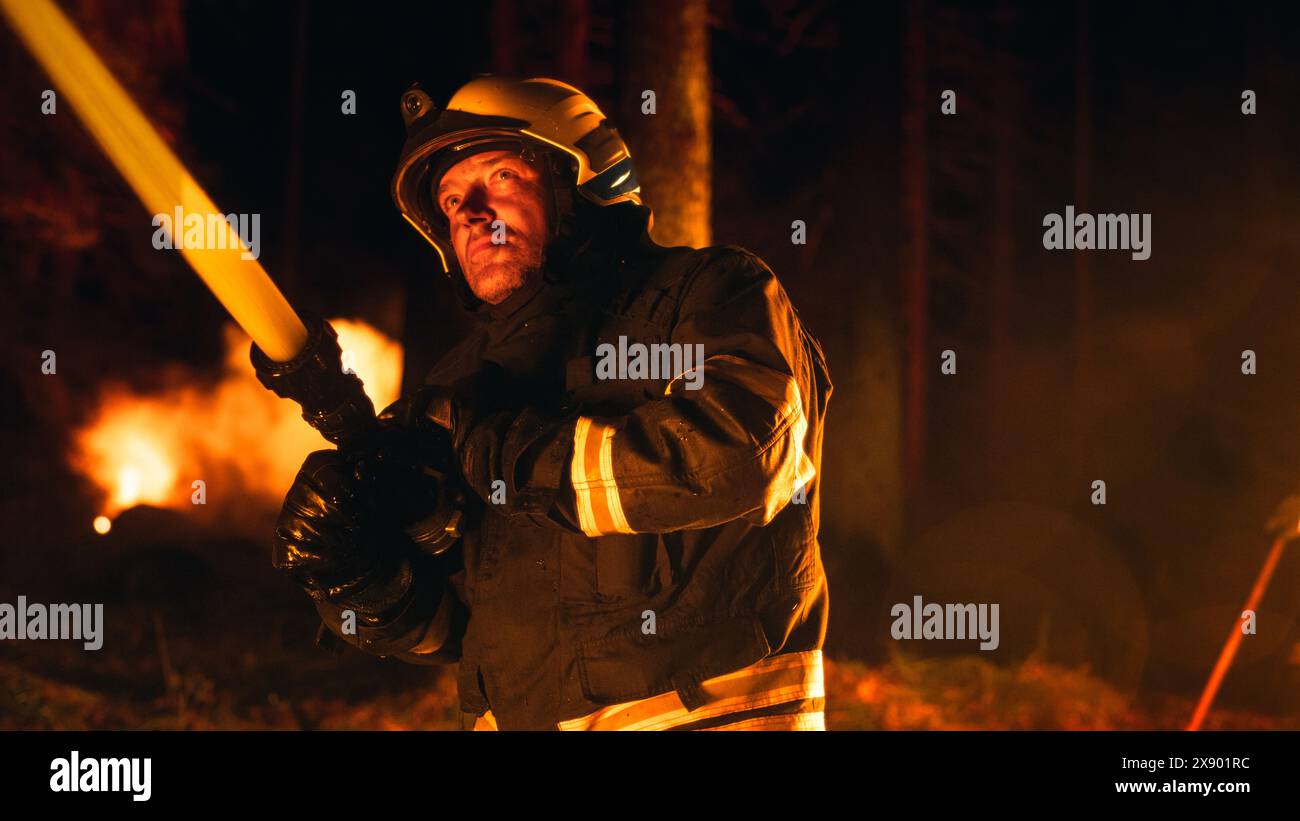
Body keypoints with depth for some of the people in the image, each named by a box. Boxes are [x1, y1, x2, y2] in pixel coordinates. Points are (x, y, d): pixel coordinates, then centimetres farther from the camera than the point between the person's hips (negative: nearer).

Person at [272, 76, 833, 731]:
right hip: (518, 714, 4)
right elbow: (441, 623, 17)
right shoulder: (465, 380, 14)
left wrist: (494, 444, -10)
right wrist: (355, 576, -4)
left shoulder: (710, 291, 2)